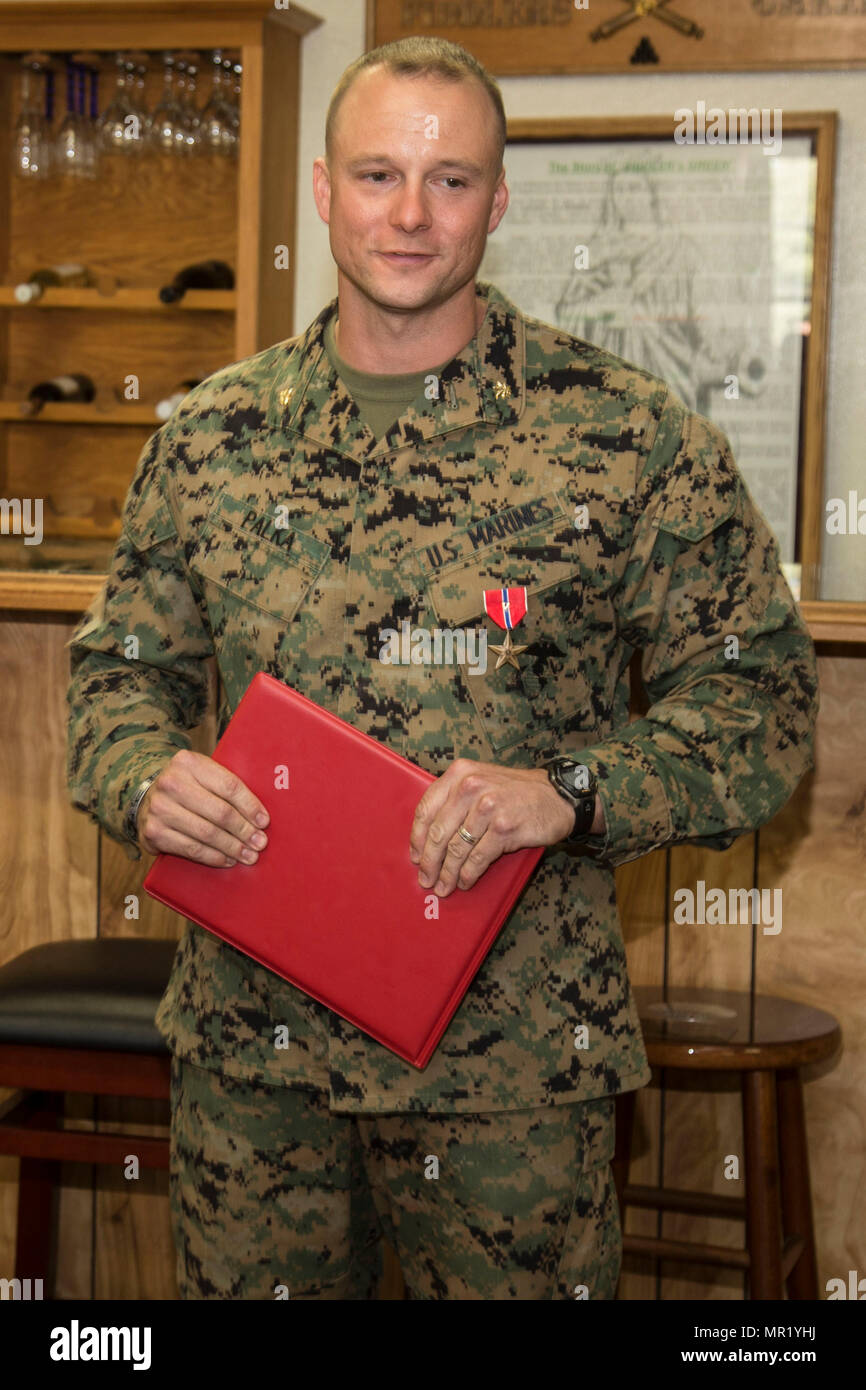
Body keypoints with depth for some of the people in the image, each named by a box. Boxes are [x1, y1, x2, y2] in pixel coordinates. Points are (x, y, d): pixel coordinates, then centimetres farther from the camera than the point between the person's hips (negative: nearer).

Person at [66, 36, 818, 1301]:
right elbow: (120, 665, 13)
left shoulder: (629, 436, -5)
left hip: (514, 1055, -2)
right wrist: (145, 778, -10)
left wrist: (569, 791, -20)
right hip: (248, 1045, 3)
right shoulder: (213, 437, 5)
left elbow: (761, 690, -4)